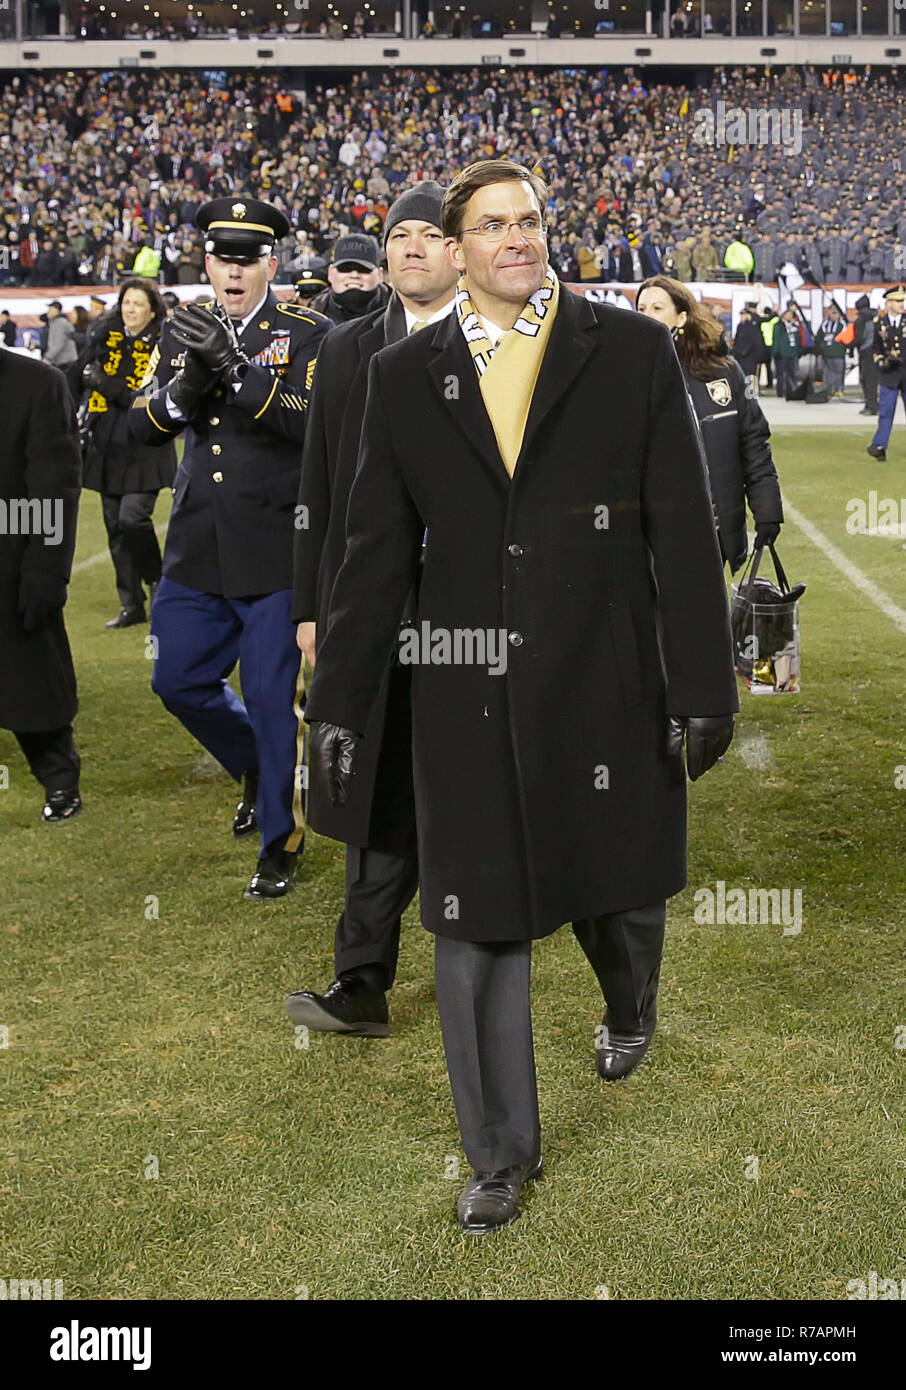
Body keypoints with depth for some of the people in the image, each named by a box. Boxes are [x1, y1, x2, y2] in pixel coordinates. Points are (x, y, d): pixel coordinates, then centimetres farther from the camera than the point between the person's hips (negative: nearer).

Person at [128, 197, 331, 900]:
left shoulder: (308, 334, -4)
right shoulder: (182, 328, 9)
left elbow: (317, 424, -19)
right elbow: (142, 425, 3)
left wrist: (236, 368, -29)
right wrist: (187, 385, -18)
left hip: (277, 555, -5)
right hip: (198, 551, 5)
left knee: (273, 698, 0)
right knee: (180, 681, 13)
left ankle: (281, 838, 18)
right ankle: (256, 764, 40)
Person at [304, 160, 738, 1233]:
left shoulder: (631, 352, 1)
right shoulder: (404, 377, 5)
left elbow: (683, 534, -2)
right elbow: (375, 554, 7)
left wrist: (703, 689, -5)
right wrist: (337, 703, 6)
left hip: (606, 692, 0)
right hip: (467, 704, 1)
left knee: (619, 891, 17)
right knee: (475, 931, 5)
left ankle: (629, 1011, 53)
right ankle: (501, 1152, 24)